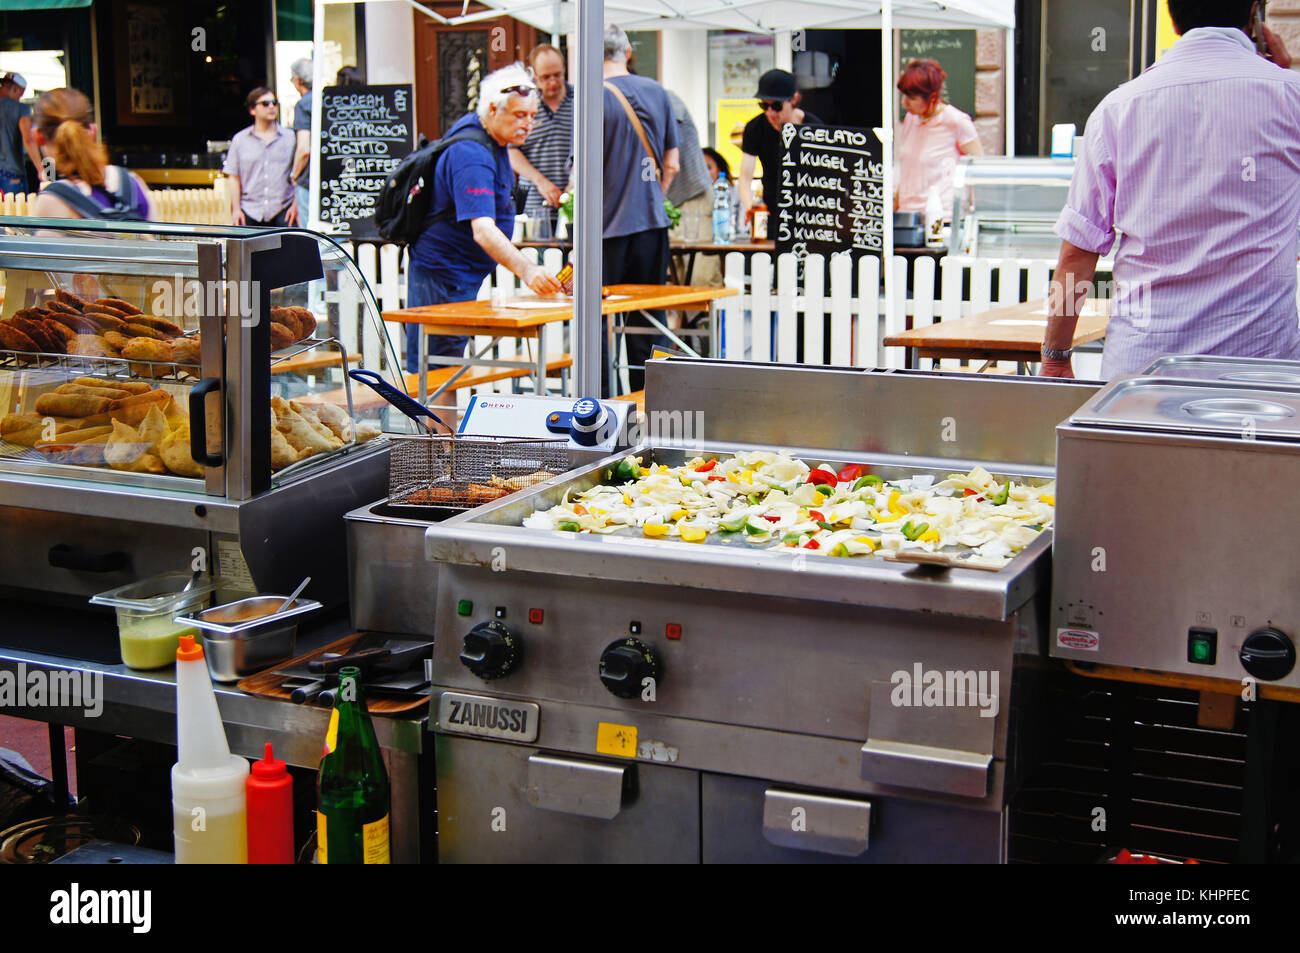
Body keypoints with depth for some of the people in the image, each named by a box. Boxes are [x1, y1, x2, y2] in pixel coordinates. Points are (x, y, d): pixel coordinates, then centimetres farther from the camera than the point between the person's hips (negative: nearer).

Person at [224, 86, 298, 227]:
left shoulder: (290, 137, 9)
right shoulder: (240, 140, 10)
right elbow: (234, 178, 10)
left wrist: (296, 205, 0)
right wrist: (236, 209, 2)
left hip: (282, 211, -1)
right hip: (250, 212, 1)